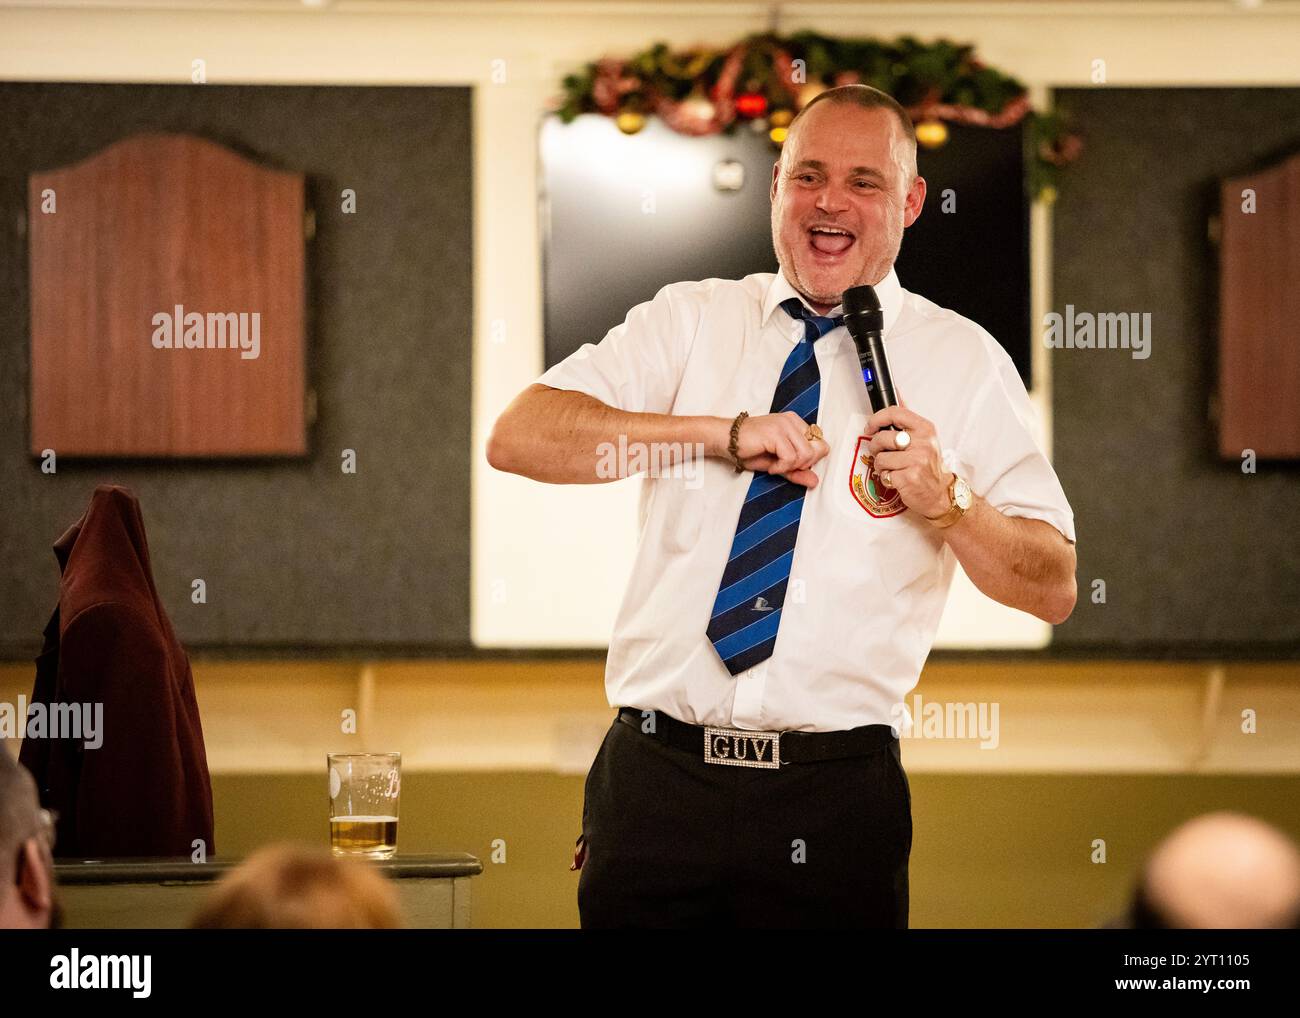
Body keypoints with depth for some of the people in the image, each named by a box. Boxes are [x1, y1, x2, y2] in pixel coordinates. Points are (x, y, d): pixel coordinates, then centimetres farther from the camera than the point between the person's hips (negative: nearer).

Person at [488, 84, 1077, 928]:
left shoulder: (963, 363, 5)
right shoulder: (691, 320, 9)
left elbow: (1054, 588, 4)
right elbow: (519, 437, -5)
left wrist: (944, 501, -15)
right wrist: (725, 433, -13)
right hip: (656, 782, 1)